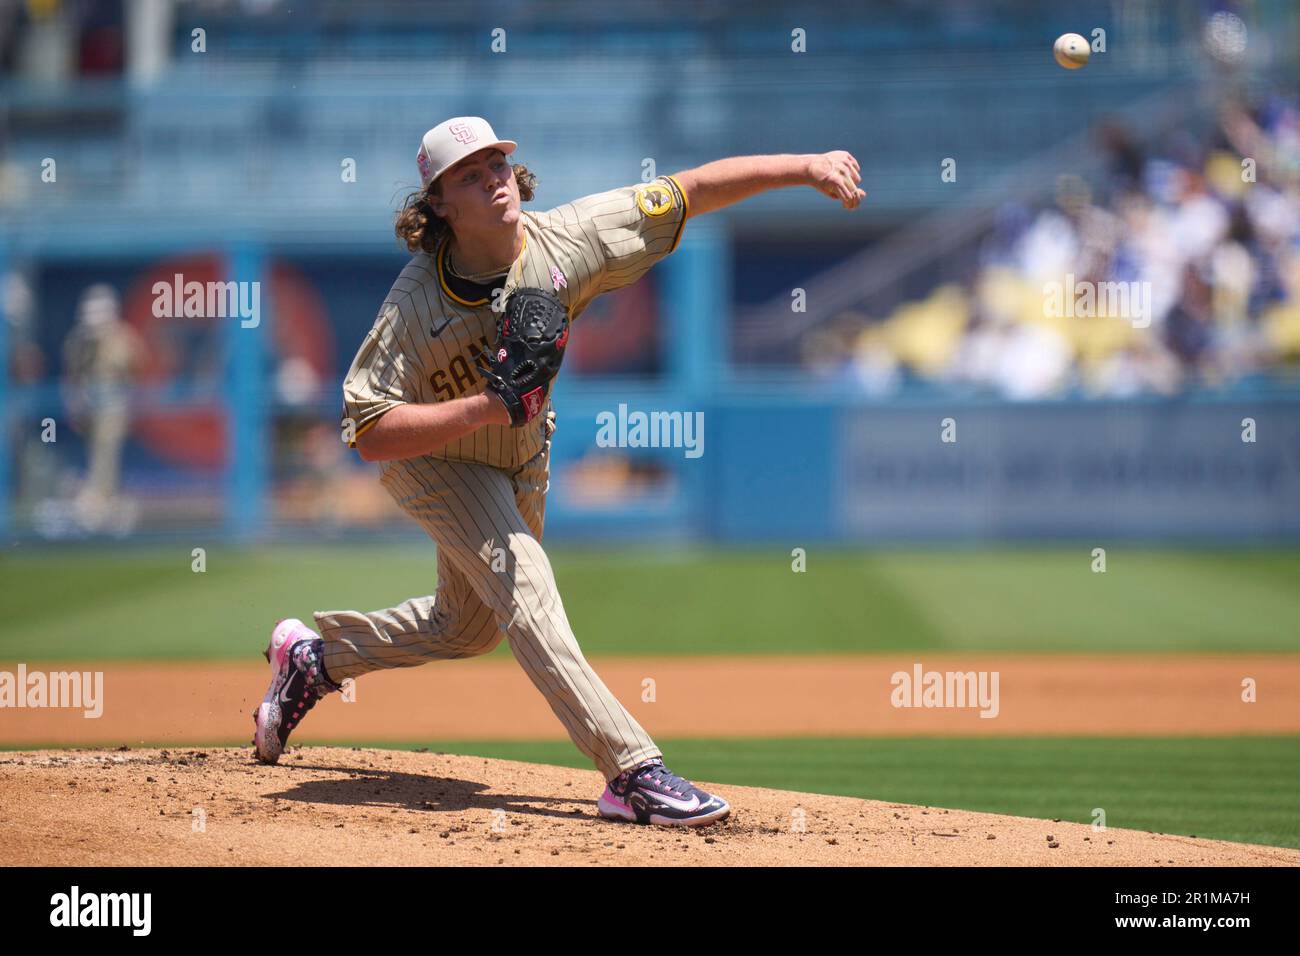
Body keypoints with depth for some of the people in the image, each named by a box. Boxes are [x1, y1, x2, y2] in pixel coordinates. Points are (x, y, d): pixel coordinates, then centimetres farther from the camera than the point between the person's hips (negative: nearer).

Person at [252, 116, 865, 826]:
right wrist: (484, 408, -44)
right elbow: (370, 433, -35)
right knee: (524, 583, -22)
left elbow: (695, 189, -22)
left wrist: (807, 167, -29)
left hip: (521, 456, 6)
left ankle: (316, 655, 41)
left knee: (469, 627, 19)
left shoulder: (564, 240, -24)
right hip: (431, 458, -6)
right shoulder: (417, 301, -32)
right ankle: (633, 772, -24)